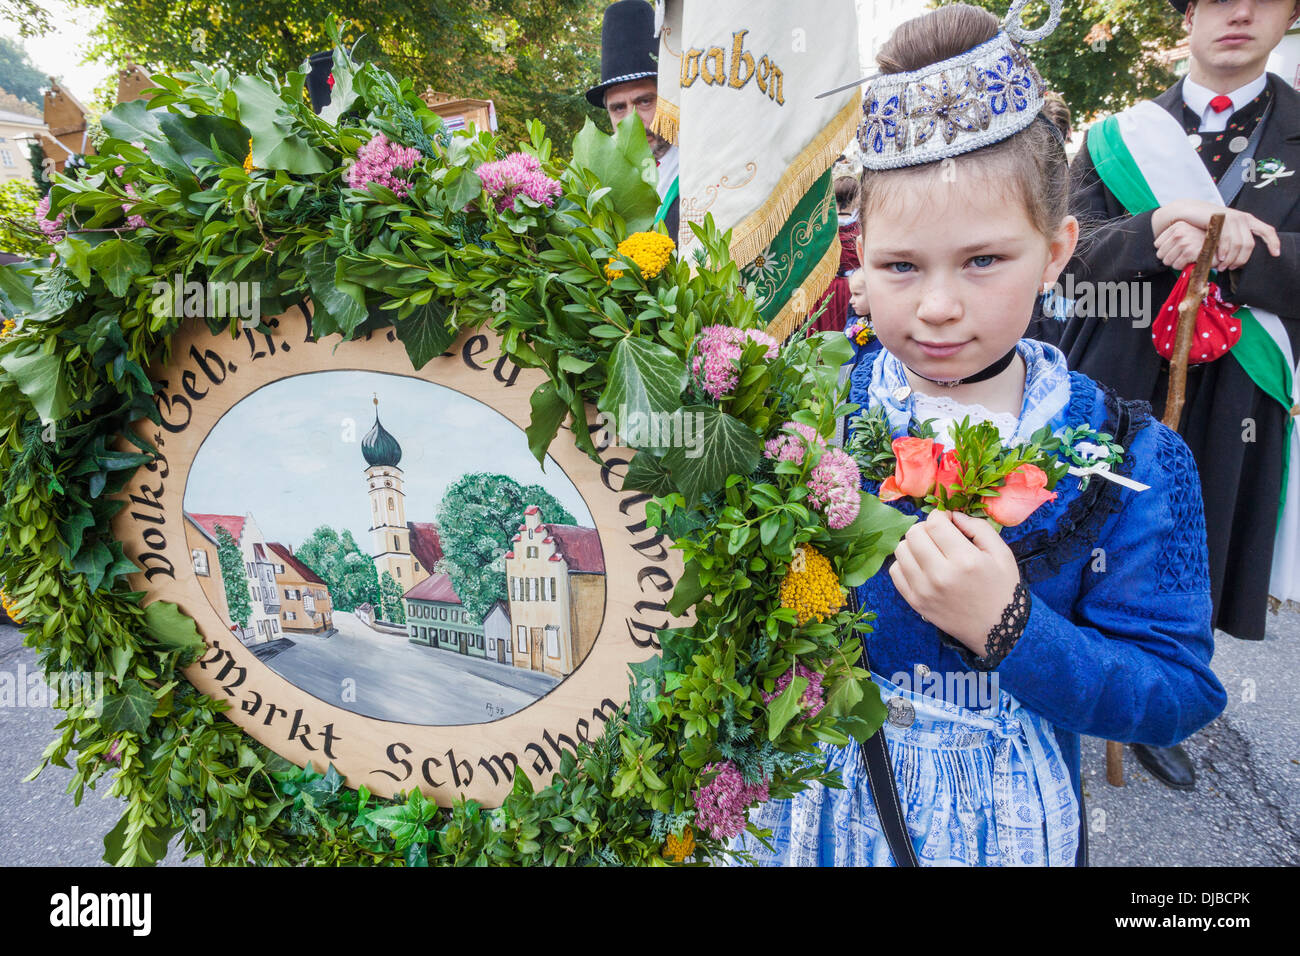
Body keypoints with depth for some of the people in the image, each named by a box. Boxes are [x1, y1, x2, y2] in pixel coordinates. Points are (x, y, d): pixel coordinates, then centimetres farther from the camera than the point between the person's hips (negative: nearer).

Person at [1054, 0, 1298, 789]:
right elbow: (1074, 257, -6)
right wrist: (1155, 232, -24)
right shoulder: (1118, 136, 5)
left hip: (1228, 402, 1)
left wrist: (1223, 243, -22)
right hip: (1112, 389, -1)